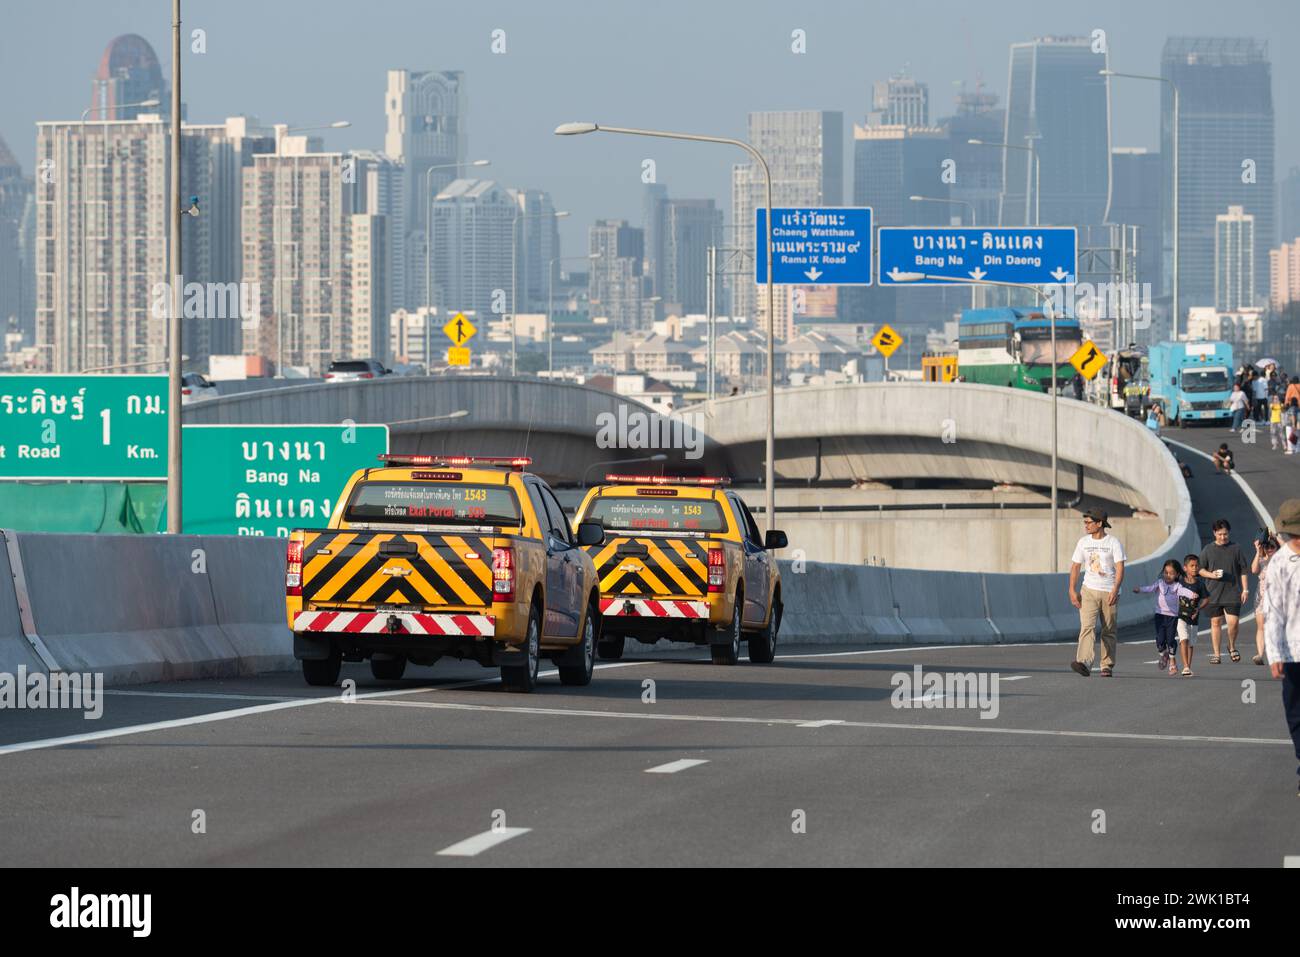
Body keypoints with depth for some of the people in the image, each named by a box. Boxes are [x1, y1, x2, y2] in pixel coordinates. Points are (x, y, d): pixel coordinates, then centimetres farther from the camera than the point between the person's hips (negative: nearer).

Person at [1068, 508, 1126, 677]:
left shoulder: (1113, 543, -4)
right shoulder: (1083, 542, 7)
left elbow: (1120, 568, -11)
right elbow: (1075, 566, 10)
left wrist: (1115, 589, -24)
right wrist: (1072, 590, 0)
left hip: (1109, 592, -2)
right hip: (1088, 590, 2)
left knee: (1109, 631, 5)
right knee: (1087, 627, -15)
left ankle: (1107, 666, 16)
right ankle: (1084, 663, -30)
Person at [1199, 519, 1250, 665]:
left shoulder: (1235, 549, 4)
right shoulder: (1208, 550, 5)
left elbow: (1243, 570, 7)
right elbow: (1200, 569, 9)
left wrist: (1245, 589, 2)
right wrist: (1211, 575, -11)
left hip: (1232, 593, -1)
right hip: (1213, 594, 1)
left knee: (1233, 622, -8)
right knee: (1215, 623, 3)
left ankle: (1232, 647, 19)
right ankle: (1216, 654, 10)